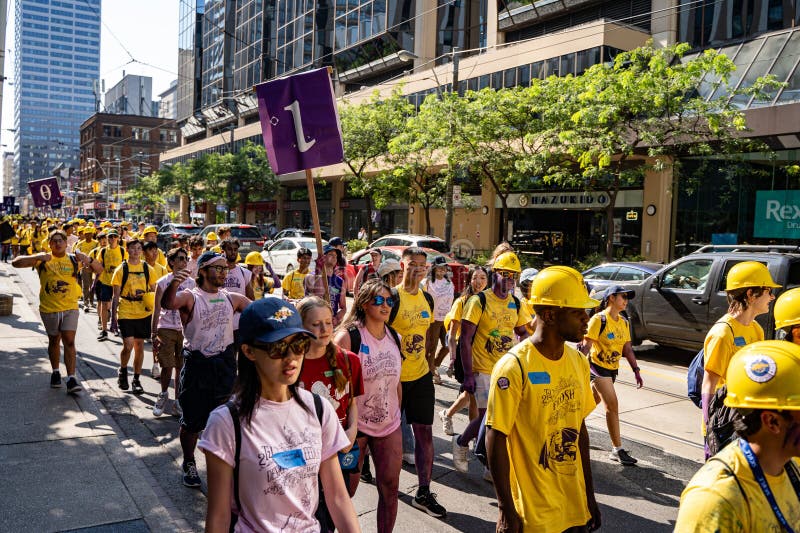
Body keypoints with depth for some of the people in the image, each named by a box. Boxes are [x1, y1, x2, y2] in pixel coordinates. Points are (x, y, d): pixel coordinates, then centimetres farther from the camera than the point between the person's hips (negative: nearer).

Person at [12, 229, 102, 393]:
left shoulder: (74, 259, 2)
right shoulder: (42, 260, -1)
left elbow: (99, 269, 1)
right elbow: (16, 262, -9)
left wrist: (88, 260, -20)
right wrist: (37, 257, -23)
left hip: (70, 308, -1)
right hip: (49, 309, 1)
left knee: (69, 341, -9)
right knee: (54, 341, 15)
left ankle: (71, 379, -11)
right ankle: (55, 372, 35)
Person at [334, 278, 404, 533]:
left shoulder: (394, 336, 4)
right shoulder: (348, 336, -14)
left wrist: (397, 415, 15)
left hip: (389, 425, 5)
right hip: (354, 425, -5)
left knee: (390, 487, 8)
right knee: (346, 489, 9)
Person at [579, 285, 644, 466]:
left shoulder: (624, 323, 8)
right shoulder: (599, 319, -14)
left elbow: (627, 349, 10)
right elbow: (586, 345, -18)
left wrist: (636, 370, 2)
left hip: (612, 369, 8)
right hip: (598, 367, -8)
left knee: (592, 402, 17)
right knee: (612, 406, -11)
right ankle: (617, 450, -5)